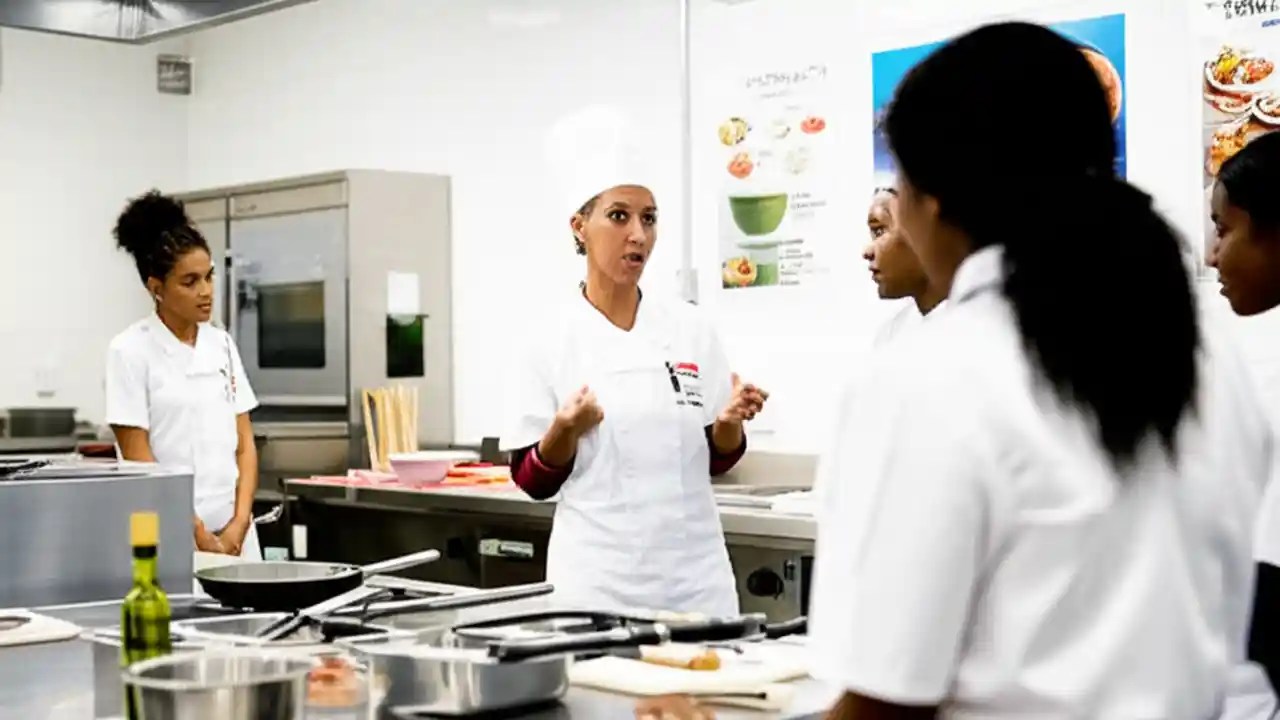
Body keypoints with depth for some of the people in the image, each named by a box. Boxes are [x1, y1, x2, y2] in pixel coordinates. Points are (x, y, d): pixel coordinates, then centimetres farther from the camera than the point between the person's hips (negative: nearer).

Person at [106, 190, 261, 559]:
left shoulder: (222, 344, 8)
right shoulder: (130, 351, -6)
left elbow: (244, 445, 7)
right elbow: (139, 461, -10)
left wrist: (239, 524, -6)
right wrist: (198, 535, -13)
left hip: (234, 531, 5)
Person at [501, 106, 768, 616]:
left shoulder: (690, 329, 3)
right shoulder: (550, 341, -4)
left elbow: (717, 460, 7)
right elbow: (533, 480, -2)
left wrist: (730, 421, -13)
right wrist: (566, 430, -20)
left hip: (695, 573, 2)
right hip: (598, 580, -2)